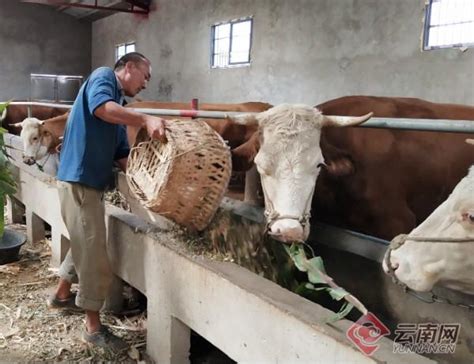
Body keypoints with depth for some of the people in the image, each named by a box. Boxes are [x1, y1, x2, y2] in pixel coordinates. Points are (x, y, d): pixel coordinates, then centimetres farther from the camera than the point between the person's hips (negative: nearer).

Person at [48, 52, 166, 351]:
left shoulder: (119, 106, 19)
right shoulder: (104, 76, -4)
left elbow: (122, 156, 15)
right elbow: (100, 107, -28)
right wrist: (146, 120, -37)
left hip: (92, 181, 10)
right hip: (79, 179, -10)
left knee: (86, 243, 25)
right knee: (94, 255, -3)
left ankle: (62, 295, 45)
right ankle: (94, 327, 9)